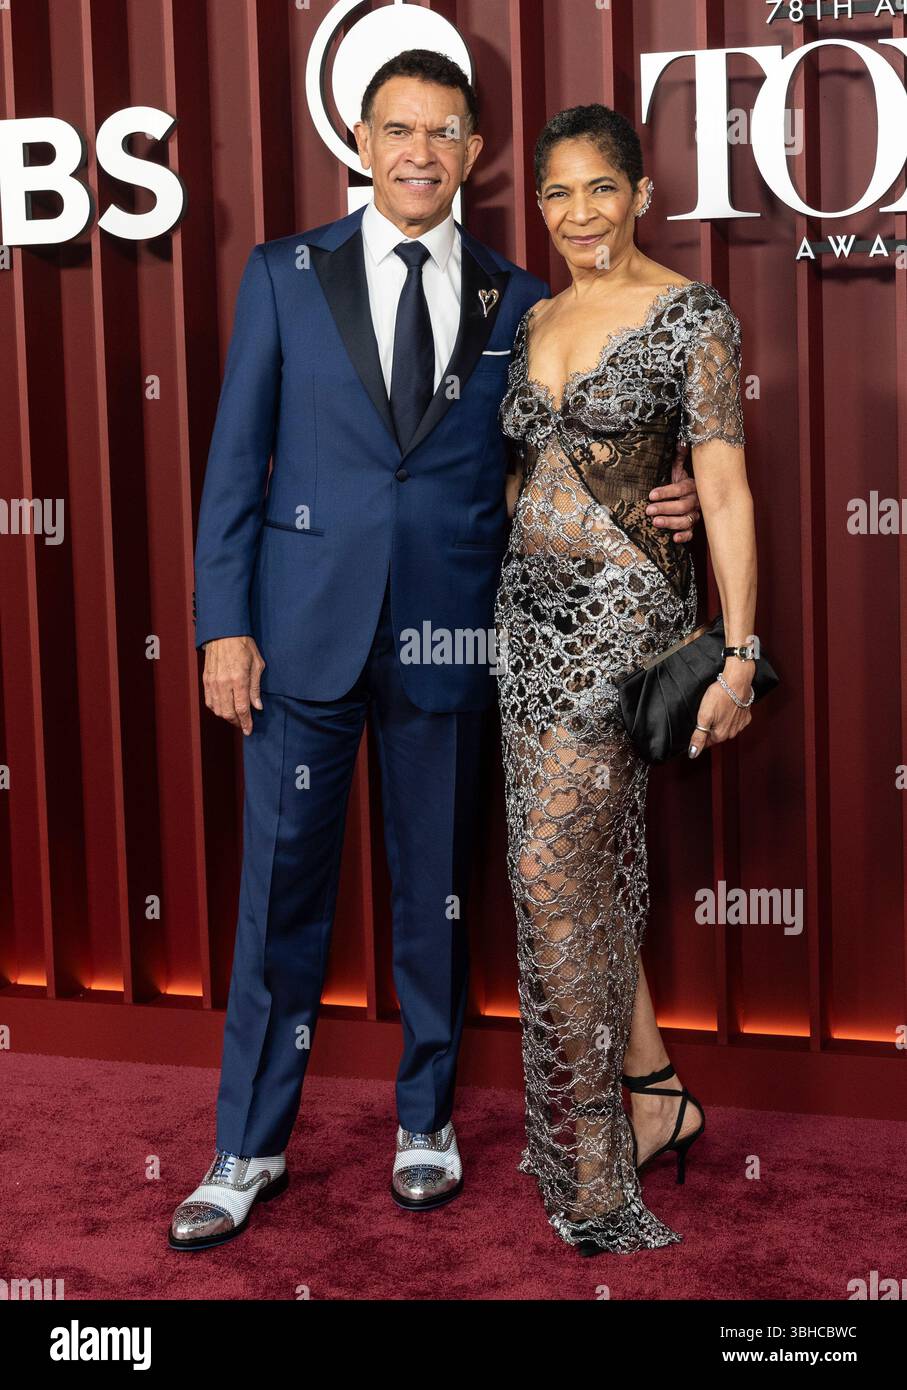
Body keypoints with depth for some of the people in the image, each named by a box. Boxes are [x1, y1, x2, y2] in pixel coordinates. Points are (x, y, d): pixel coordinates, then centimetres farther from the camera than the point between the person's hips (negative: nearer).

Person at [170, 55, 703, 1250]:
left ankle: (427, 1120, 29)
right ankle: (250, 1149, 18)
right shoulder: (284, 275, 4)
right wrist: (224, 625, -4)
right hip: (304, 626, -1)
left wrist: (666, 505, -8)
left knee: (436, 888, 12)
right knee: (281, 892, 4)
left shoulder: (517, 301, 6)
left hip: (446, 635, 1)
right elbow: (237, 460, 2)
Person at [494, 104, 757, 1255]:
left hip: (623, 608, -7)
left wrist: (738, 651, -15)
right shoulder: (535, 320, 13)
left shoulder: (693, 315, -6)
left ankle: (589, 1148, 4)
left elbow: (725, 490, -10)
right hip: (531, 606, 7)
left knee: (553, 871, -9)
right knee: (592, 865, 10)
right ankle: (654, 1088, 24)